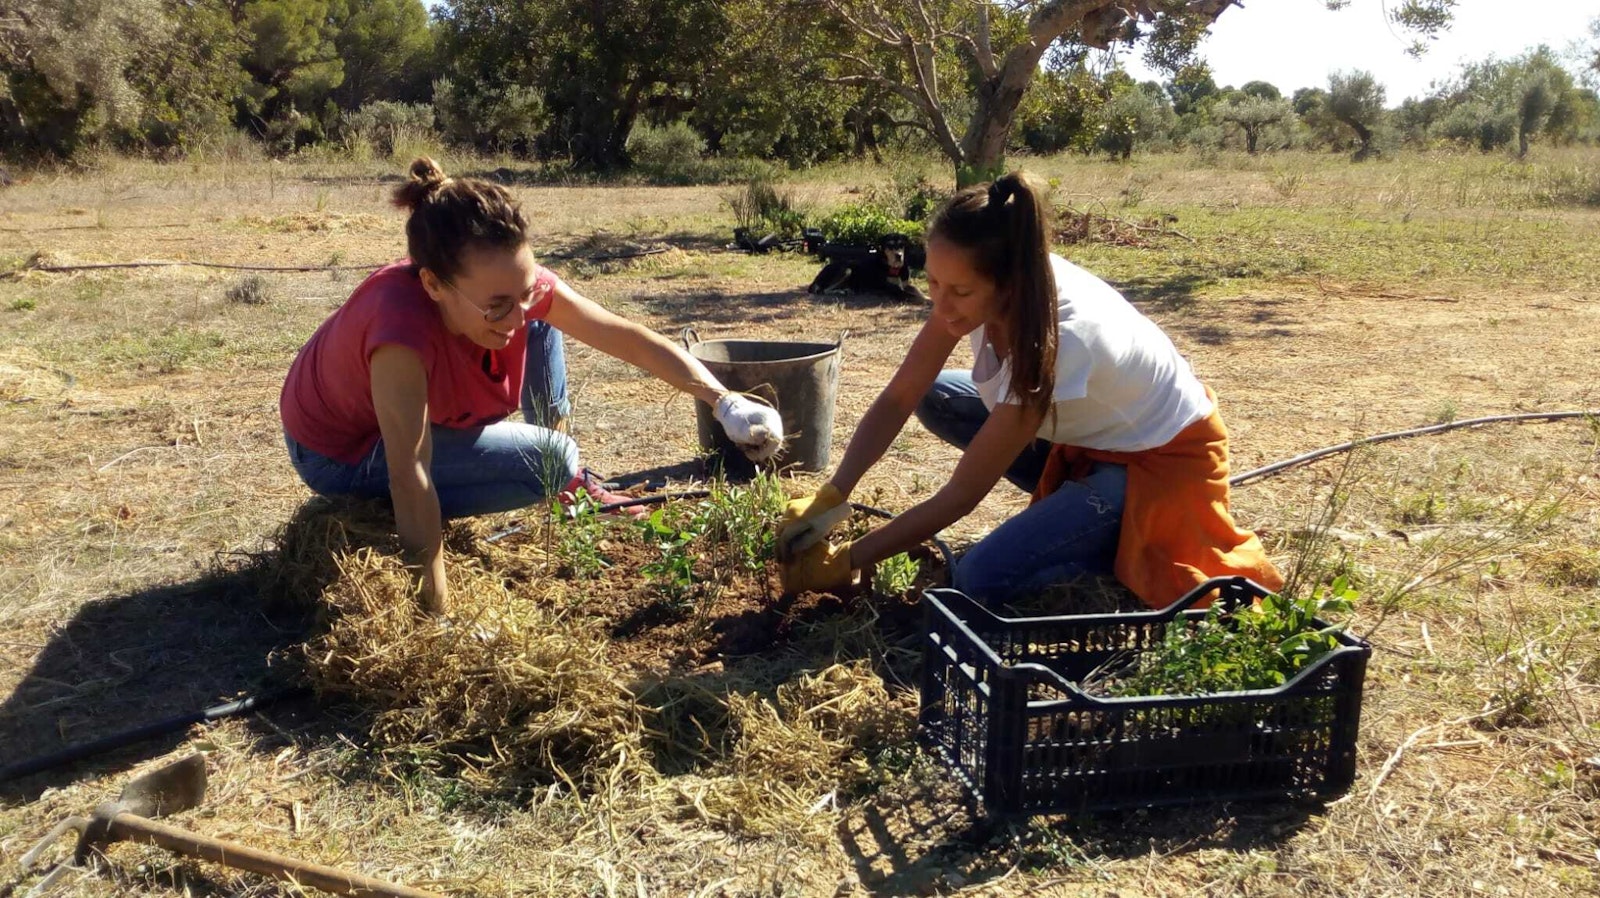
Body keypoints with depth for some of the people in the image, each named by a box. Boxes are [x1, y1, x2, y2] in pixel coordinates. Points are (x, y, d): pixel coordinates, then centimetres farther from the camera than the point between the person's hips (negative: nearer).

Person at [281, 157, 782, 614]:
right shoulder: (403, 328, -41)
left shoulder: (518, 286, -23)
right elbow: (410, 478, -38)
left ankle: (569, 483, 9)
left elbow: (630, 339, -21)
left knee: (545, 324, -2)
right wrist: (438, 607, -35)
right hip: (342, 453, -6)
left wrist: (725, 402, -32)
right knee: (551, 463, -21)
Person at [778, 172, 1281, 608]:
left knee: (981, 580, -21)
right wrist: (830, 497, -24)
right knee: (935, 397, -4)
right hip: (1091, 431, 8)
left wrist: (848, 562, -24)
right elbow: (898, 398, -12)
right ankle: (1080, 506, 5)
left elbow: (962, 494, -30)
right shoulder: (982, 289, -18)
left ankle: (1135, 546, 0)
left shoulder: (1058, 338, -37)